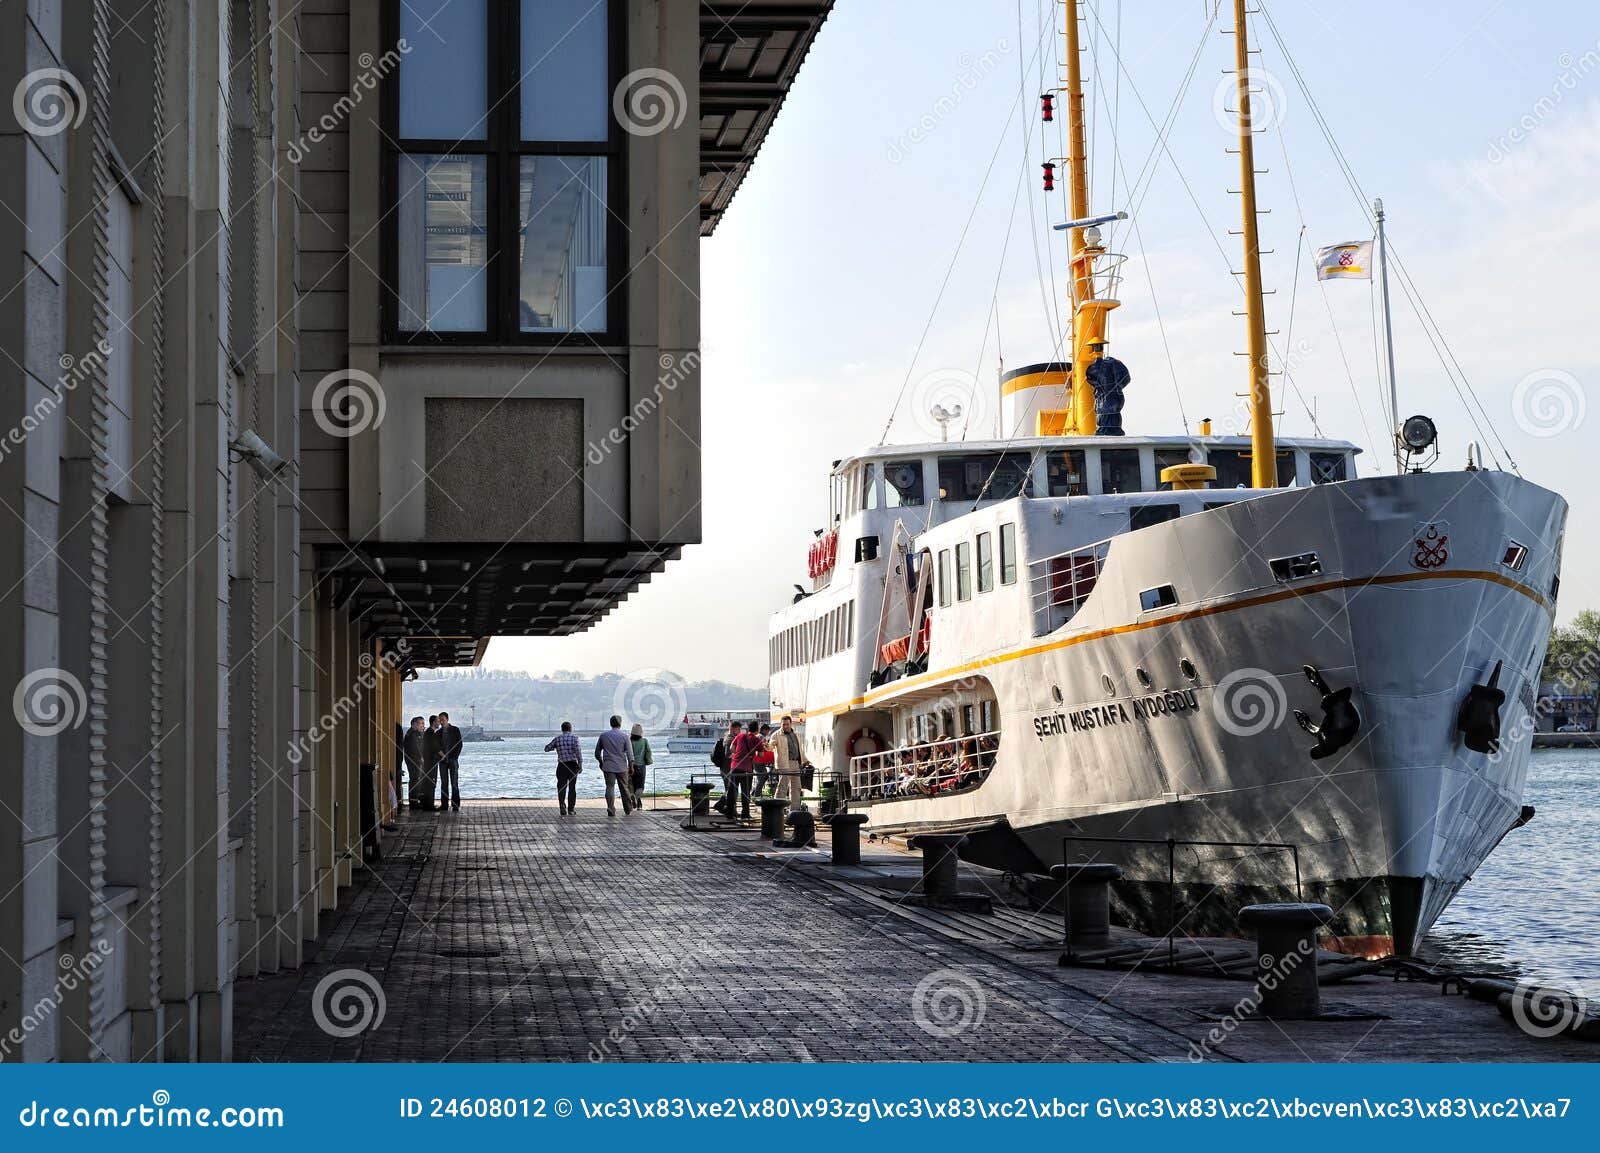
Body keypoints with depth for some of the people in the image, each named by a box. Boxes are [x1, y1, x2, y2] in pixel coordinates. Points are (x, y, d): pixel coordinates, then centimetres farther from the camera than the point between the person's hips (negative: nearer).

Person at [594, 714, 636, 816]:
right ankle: (628, 810, 21)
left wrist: (601, 762, 25)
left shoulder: (603, 735, 3)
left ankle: (611, 809, -18)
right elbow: (629, 753, -7)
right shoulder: (624, 736, -3)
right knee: (624, 788, 11)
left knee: (610, 788, -3)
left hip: (608, 766, 0)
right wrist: (631, 767, -1)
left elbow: (597, 752, 11)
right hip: (621, 767, 0)